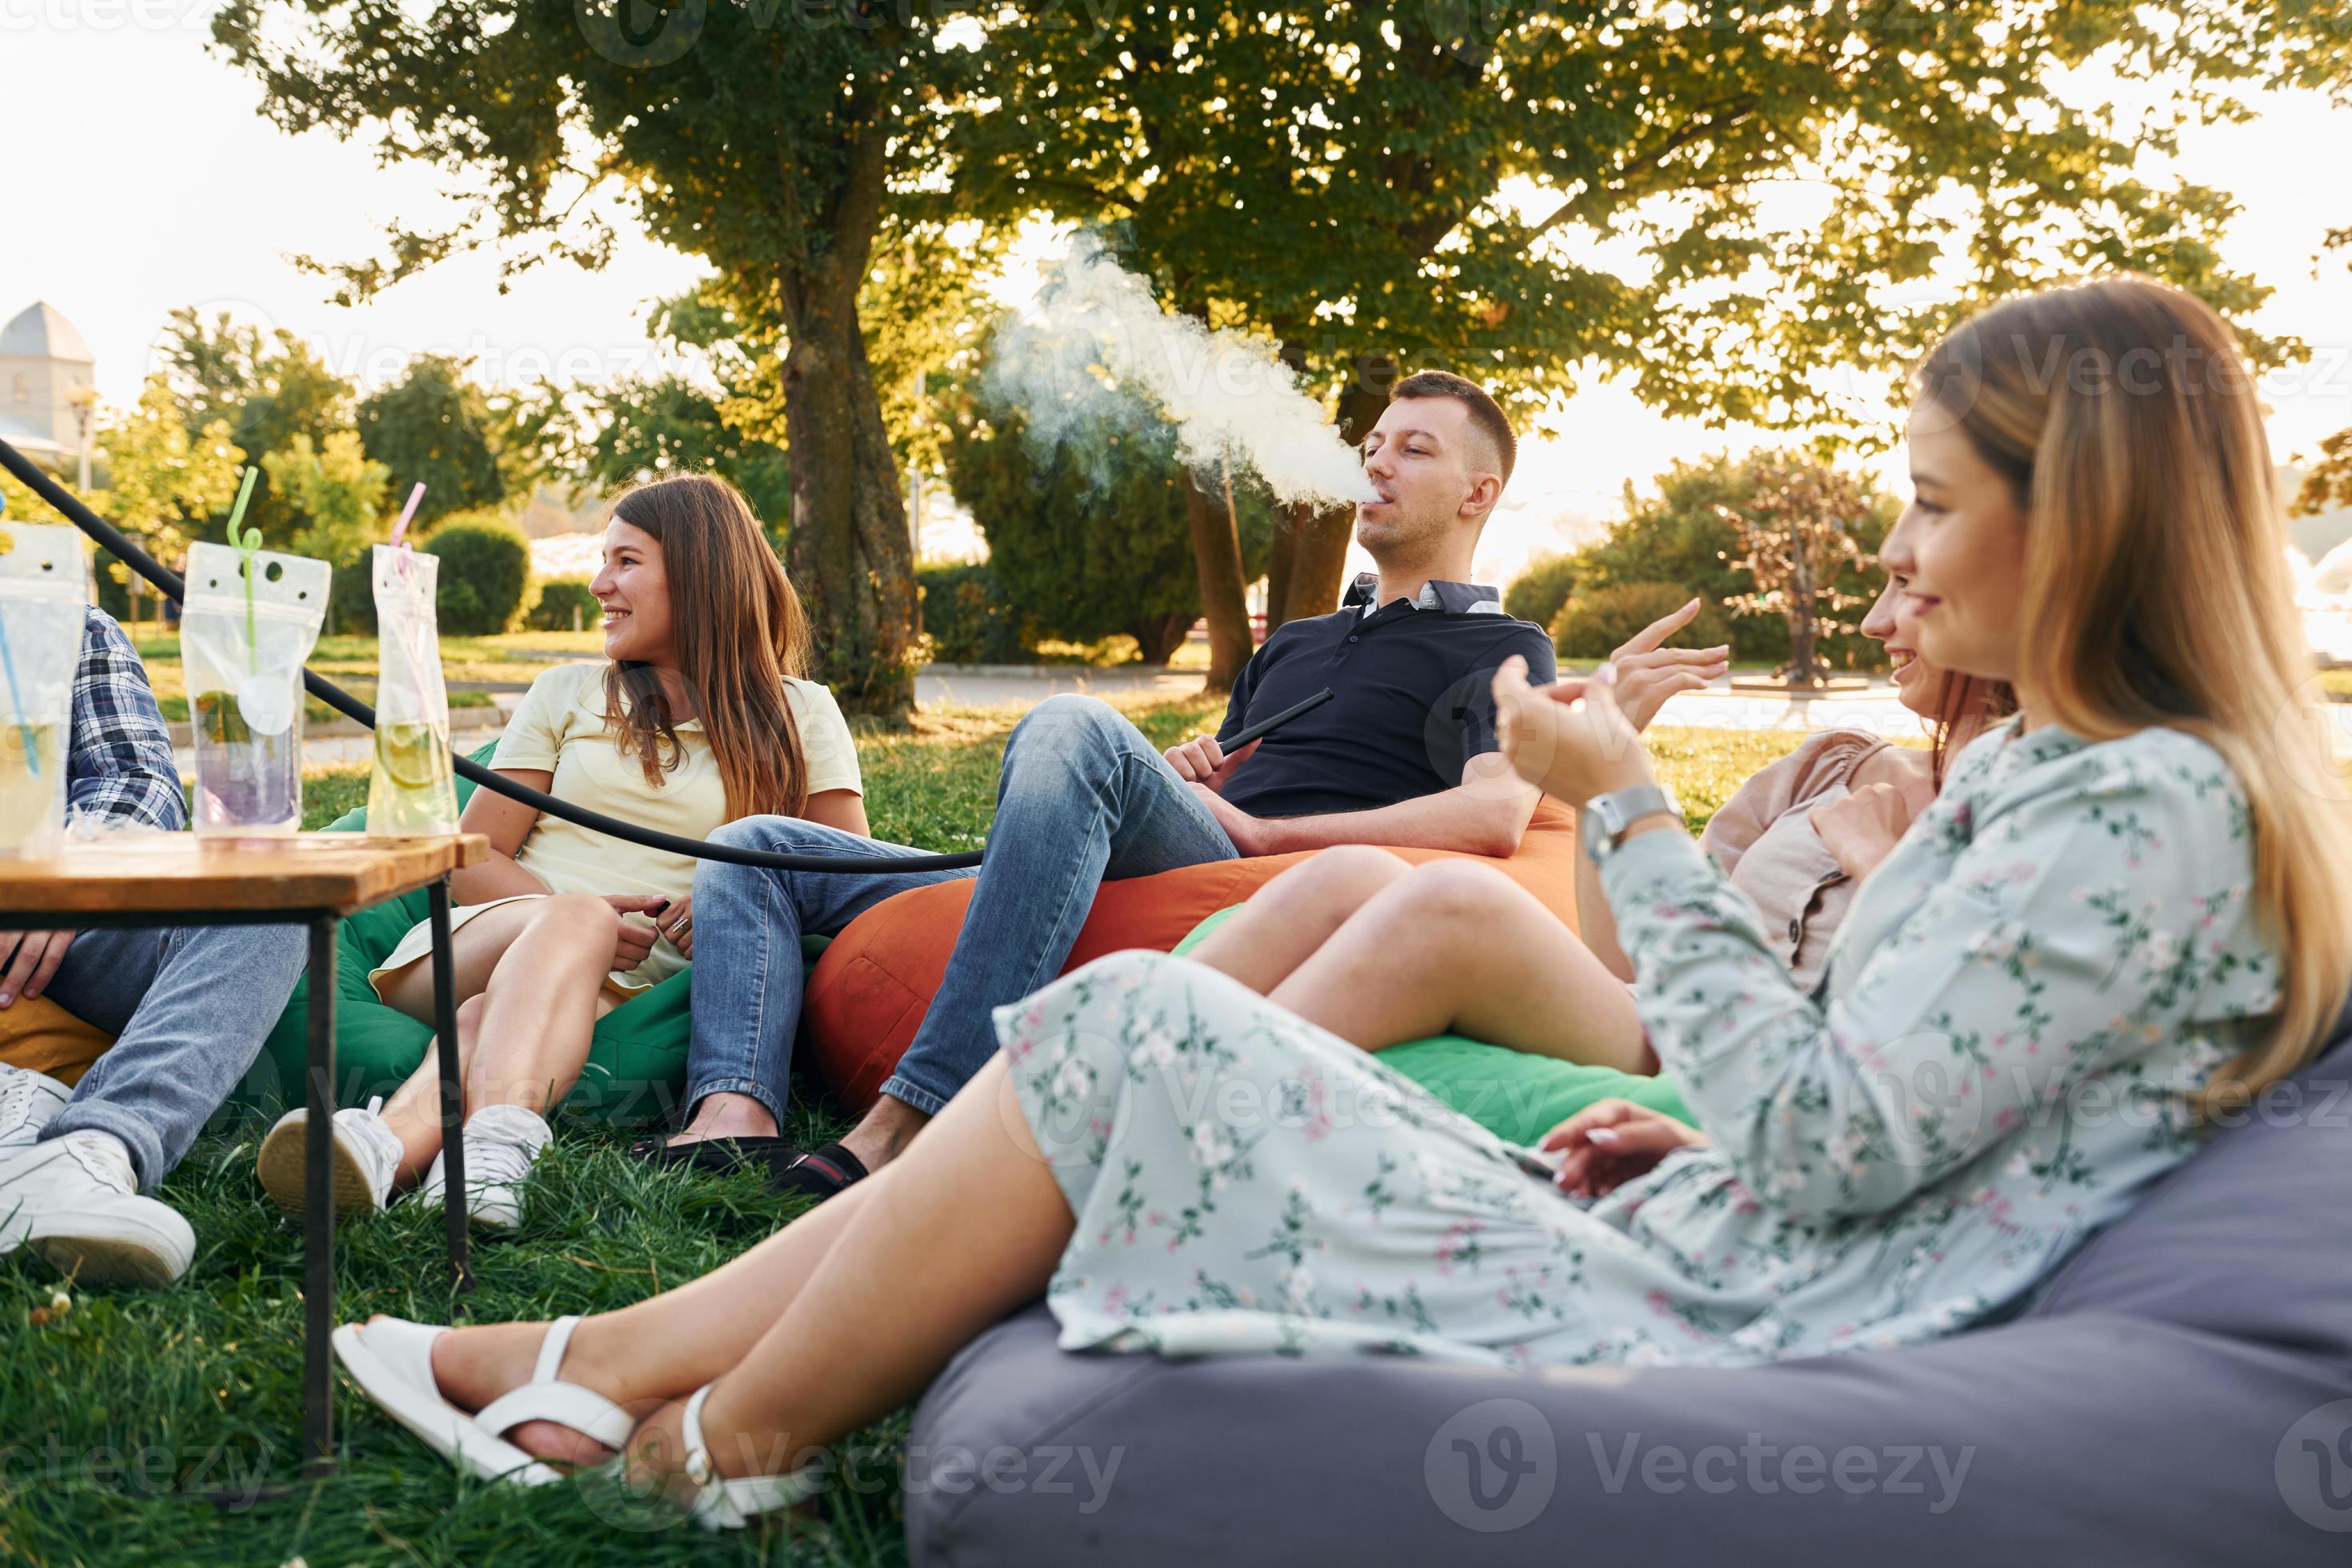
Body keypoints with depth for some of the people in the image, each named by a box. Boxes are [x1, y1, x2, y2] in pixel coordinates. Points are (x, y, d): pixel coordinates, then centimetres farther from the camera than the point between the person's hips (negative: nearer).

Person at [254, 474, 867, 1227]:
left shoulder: (798, 715, 15)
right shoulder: (569, 693, 22)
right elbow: (470, 858, 14)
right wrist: (570, 913, -8)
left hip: (644, 986, -1)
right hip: (497, 934, 1)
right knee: (579, 920, -36)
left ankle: (397, 1137, -65)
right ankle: (499, 1134, -63)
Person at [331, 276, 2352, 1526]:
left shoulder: (2155, 812, -14)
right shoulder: (2051, 768, 16)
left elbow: (1826, 1143, -20)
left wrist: (1629, 806, -16)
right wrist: (1673, 1137, 8)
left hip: (1701, 1355, -9)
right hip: (1682, 1265, 9)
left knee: (1128, 1035, -11)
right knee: (1106, 1067, 1)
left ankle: (725, 1439, 8)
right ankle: (601, 1361, 10)